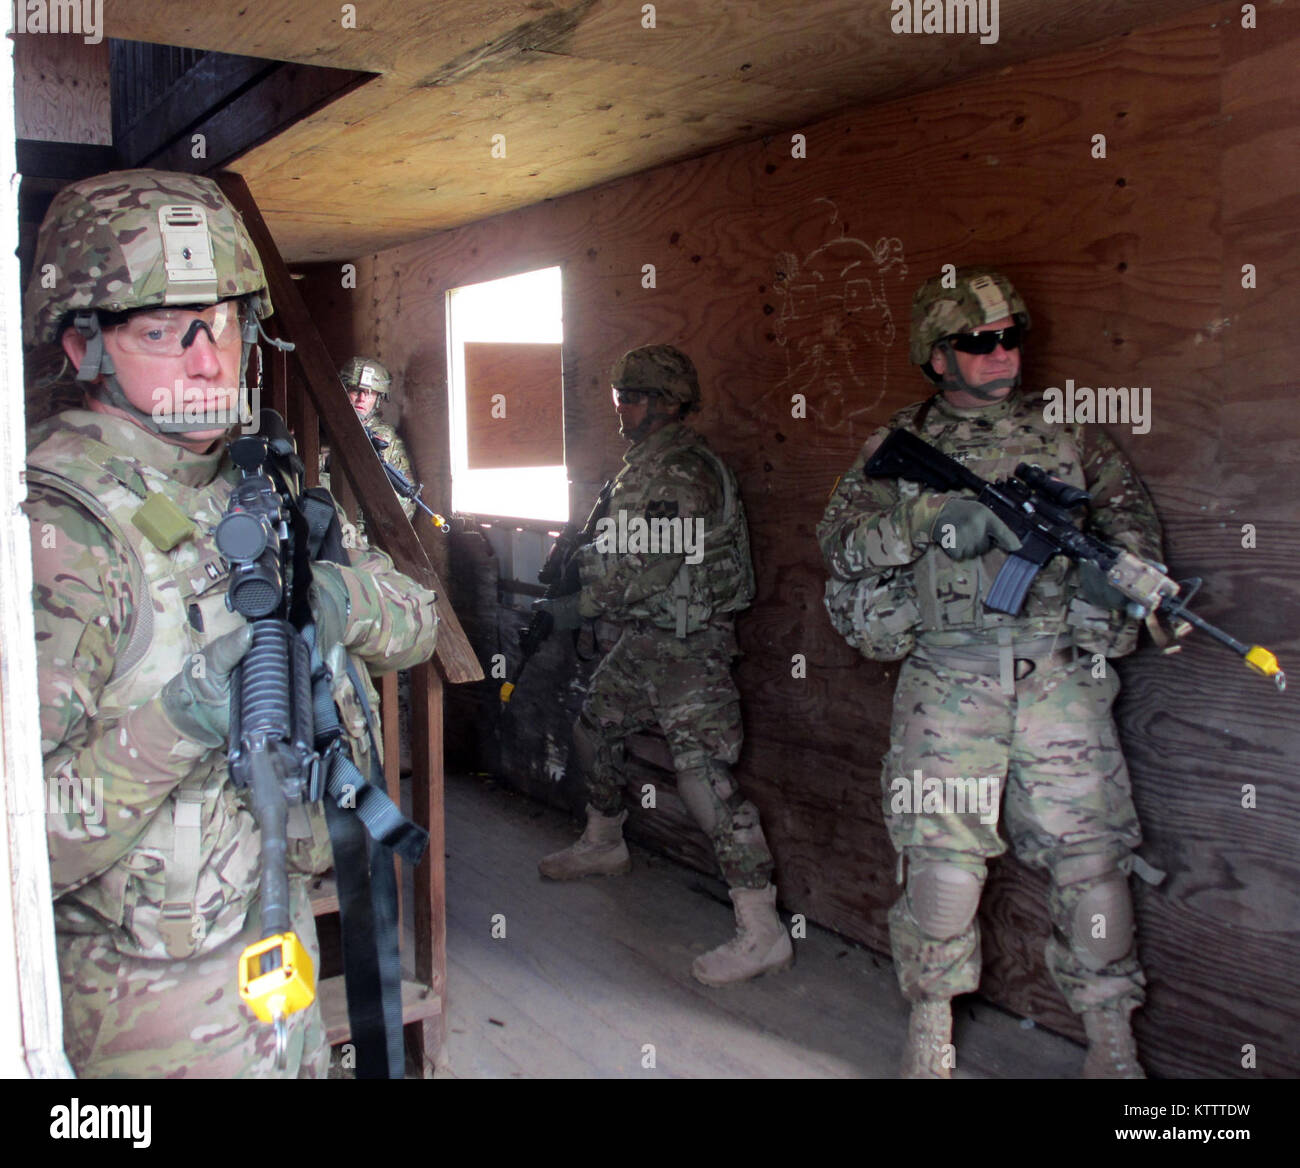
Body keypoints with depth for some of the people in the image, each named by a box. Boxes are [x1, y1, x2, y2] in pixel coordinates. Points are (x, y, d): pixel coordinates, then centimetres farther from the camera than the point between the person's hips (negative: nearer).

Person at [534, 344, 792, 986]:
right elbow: (617, 549, 24)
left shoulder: (684, 470, -19)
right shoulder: (641, 463, 14)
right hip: (643, 639, 11)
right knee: (594, 730, 23)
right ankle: (604, 843, 47)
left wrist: (580, 607, -15)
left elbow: (649, 569, -24)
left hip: (687, 643, -11)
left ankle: (762, 930, -12)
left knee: (703, 775, -16)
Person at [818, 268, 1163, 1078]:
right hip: (949, 682, -1)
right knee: (942, 855, -2)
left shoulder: (1069, 433, 13)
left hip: (1062, 675, 2)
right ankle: (931, 1031, 17)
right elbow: (841, 544, -1)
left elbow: (1134, 513, 11)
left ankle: (1113, 1043, 16)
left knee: (1091, 853, 1)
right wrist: (934, 521, -16)